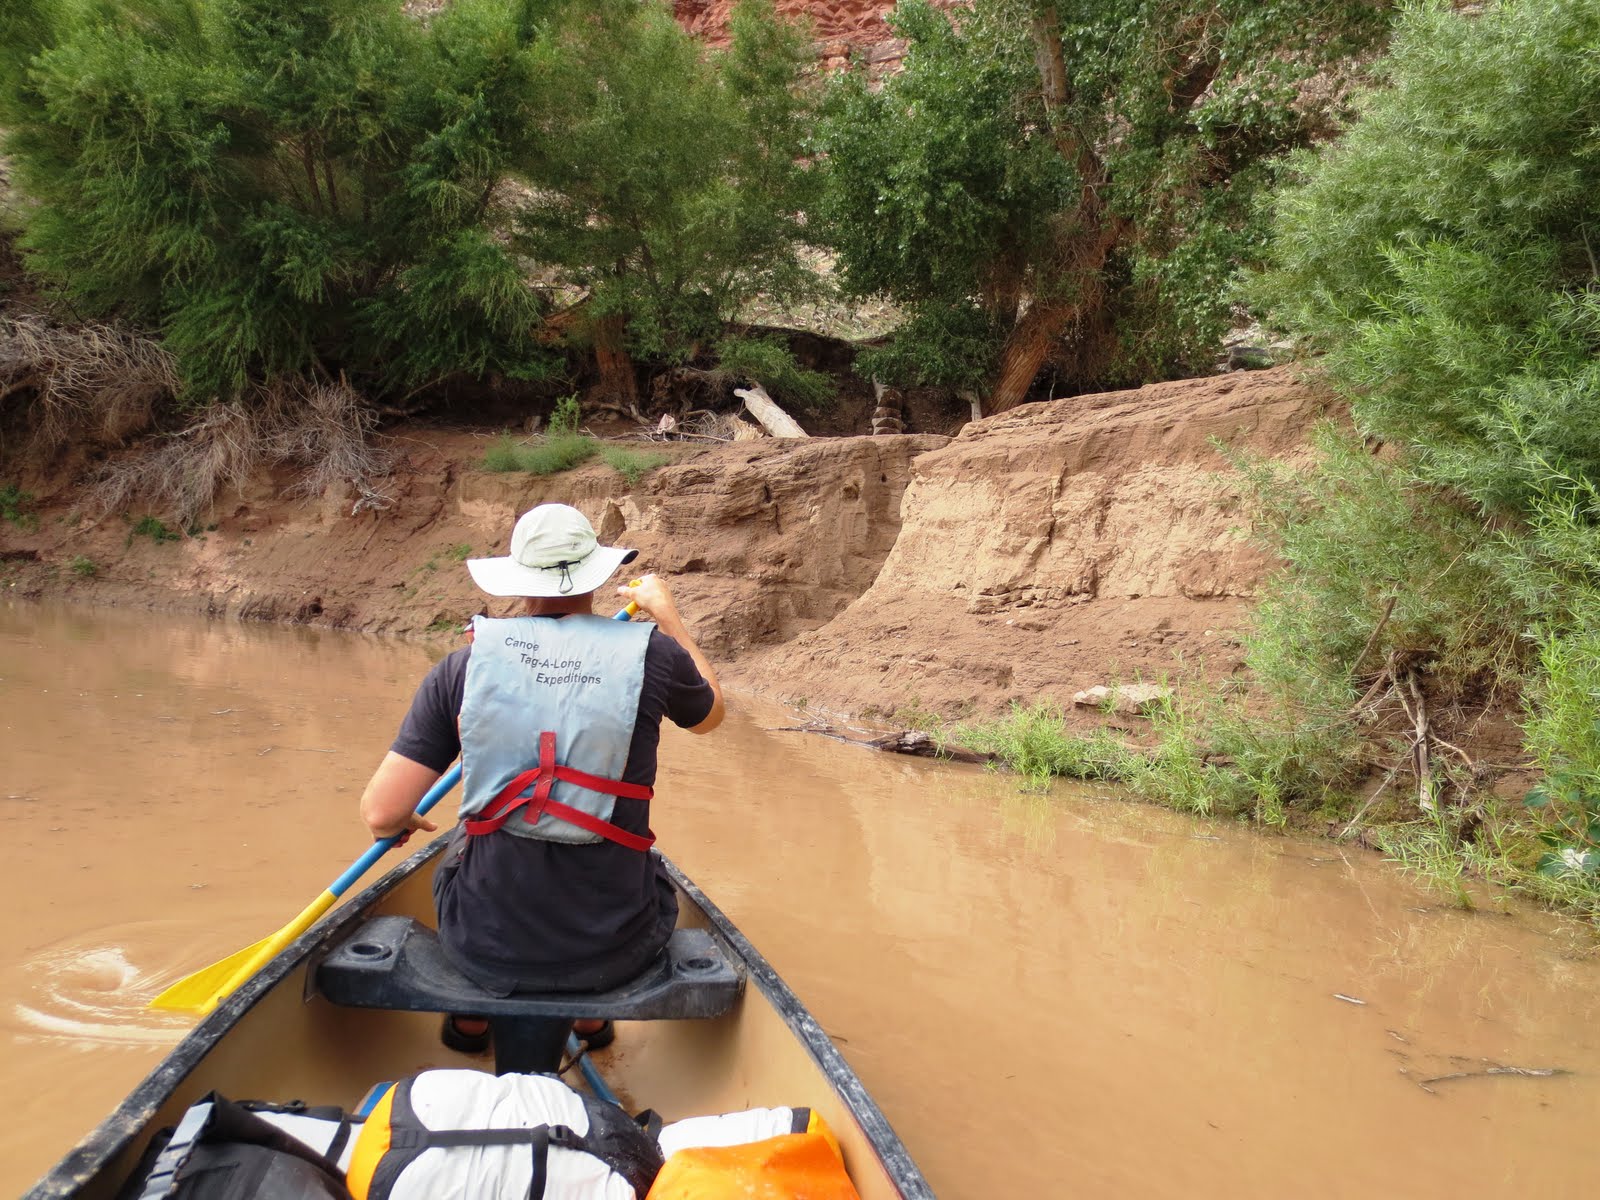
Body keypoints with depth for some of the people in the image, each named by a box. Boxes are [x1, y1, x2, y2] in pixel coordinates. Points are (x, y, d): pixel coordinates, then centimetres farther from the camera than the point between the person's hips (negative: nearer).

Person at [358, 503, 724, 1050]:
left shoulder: (461, 666, -9)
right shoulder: (652, 655, -10)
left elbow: (381, 814, -10)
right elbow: (710, 713, 14)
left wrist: (402, 822, 15)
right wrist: (666, 612, 25)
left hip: (485, 944, 1)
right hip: (612, 950, 0)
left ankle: (471, 1020, 46)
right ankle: (594, 1019, 47)